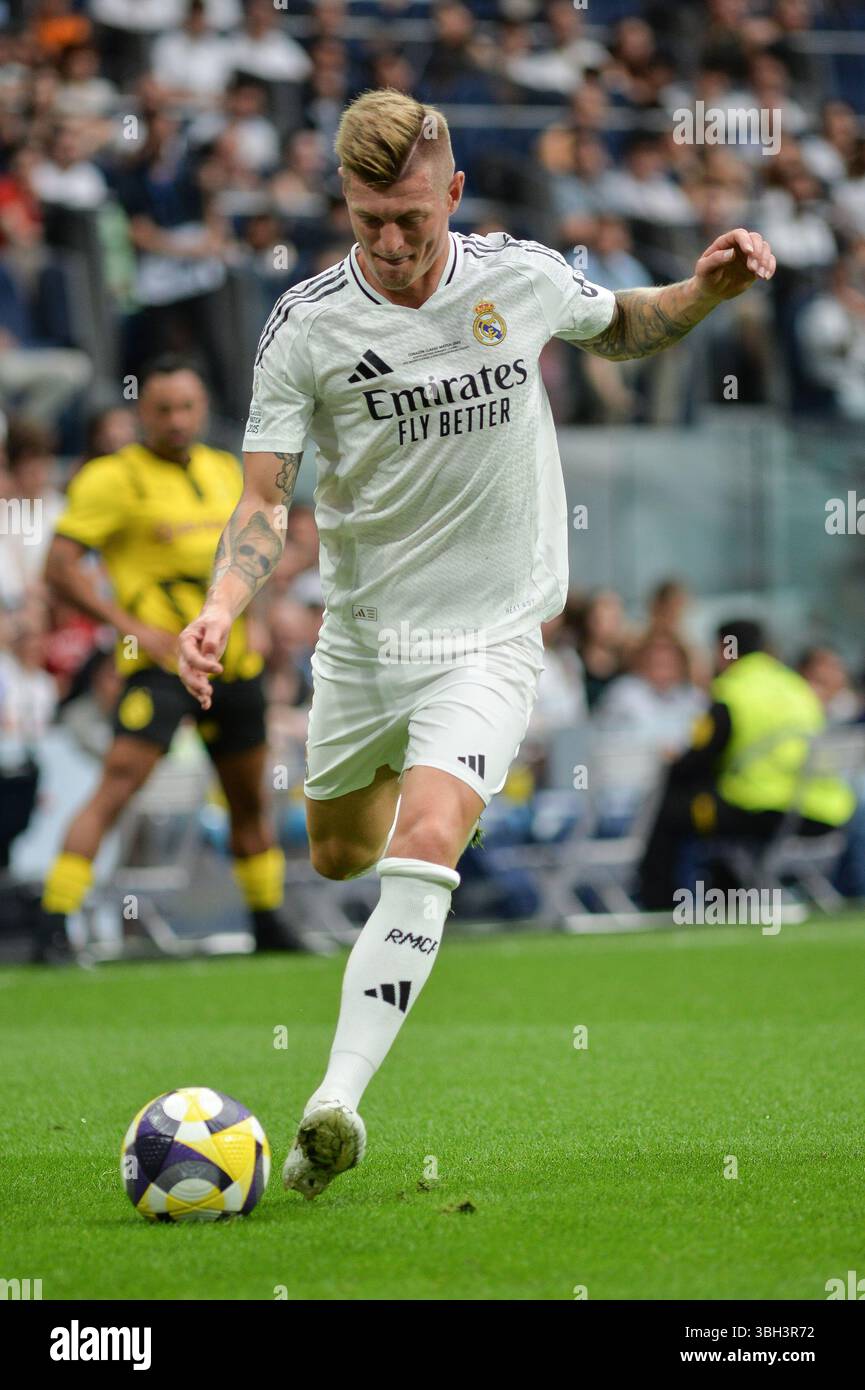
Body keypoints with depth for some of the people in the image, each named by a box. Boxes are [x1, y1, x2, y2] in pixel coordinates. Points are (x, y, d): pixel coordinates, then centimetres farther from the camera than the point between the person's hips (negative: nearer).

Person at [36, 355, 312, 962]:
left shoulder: (226, 470, 13)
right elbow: (60, 565, -11)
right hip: (160, 661, -6)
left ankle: (268, 922, 31)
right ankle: (54, 924, -18)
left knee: (250, 799, 15)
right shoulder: (114, 478, -7)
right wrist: (132, 626, -18)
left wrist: (249, 617, 11)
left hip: (233, 661, 6)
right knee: (116, 789, -18)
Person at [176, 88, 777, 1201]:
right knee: (339, 855, 20)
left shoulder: (524, 277, -8)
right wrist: (222, 608, -29)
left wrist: (708, 287, -4)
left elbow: (619, 328, 16)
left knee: (421, 849, -24)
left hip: (490, 638, -2)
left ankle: (338, 1102, -28)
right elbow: (265, 499, -10)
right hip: (360, 636, 2)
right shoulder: (306, 326, -12)